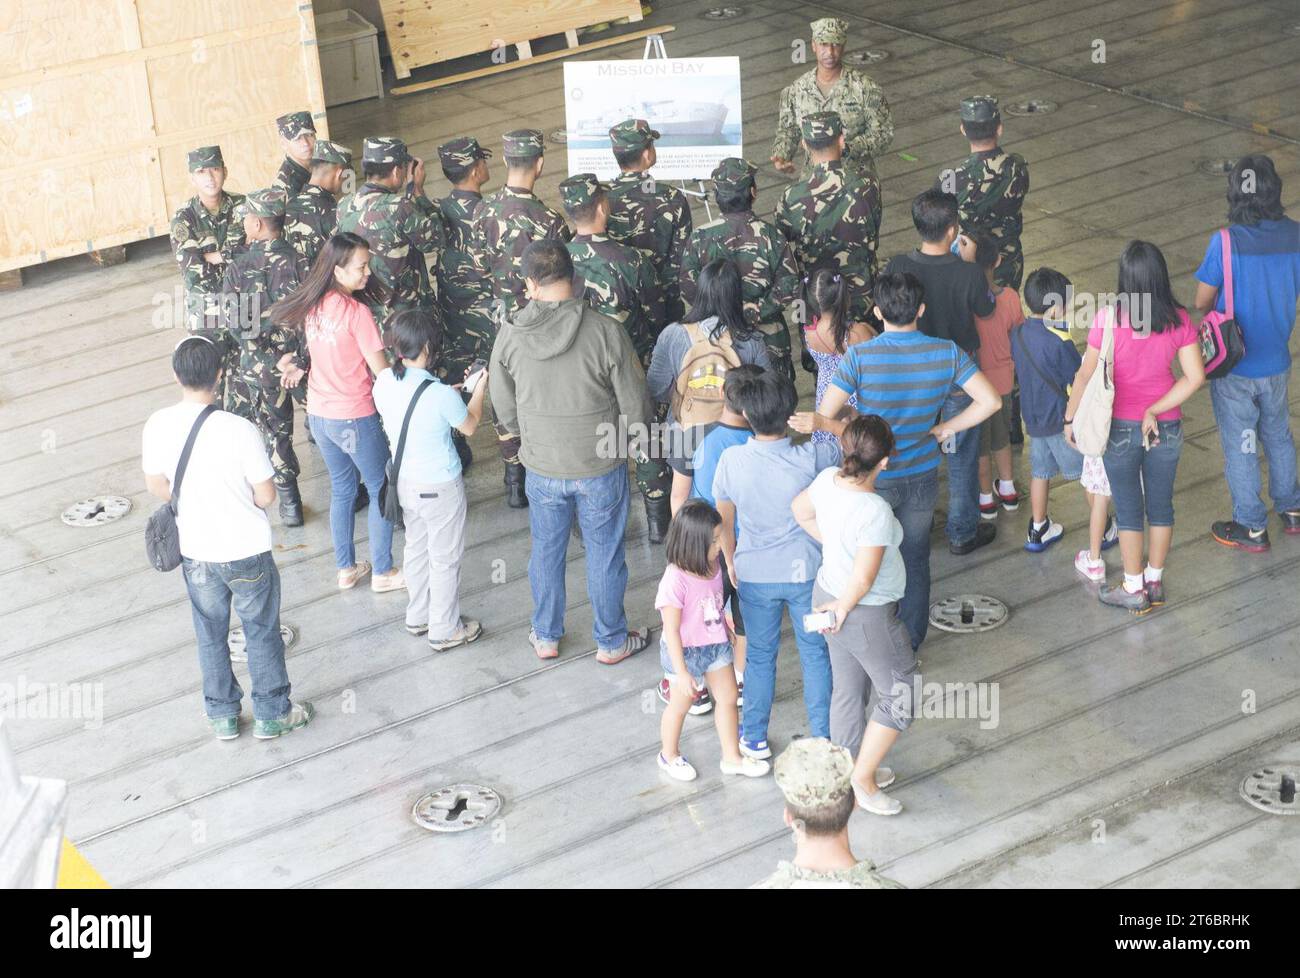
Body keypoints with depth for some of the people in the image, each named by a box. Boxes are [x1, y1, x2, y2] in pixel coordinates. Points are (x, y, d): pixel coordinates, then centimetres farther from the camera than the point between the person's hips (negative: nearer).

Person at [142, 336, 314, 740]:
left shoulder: (157, 426, -14)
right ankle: (272, 714, 30)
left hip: (195, 552, 3)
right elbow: (266, 497, -17)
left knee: (210, 634, 22)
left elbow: (157, 485, 1)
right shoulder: (239, 430, -26)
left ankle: (222, 715, 34)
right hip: (246, 552, -3)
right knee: (262, 632, 17)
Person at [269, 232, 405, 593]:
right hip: (355, 418, -7)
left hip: (319, 414, 7)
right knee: (381, 491, 11)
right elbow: (381, 372, -18)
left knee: (342, 489, 22)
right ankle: (382, 573, 20)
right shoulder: (356, 312, -23)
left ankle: (346, 569, 32)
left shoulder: (311, 305, -3)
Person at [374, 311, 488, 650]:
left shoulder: (383, 381, -11)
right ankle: (445, 631, 24)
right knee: (445, 559, 11)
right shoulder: (440, 394, -29)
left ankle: (417, 616, 41)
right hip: (440, 487, -6)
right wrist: (479, 390, 6)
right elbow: (469, 427, -9)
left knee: (416, 548, 25)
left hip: (404, 480, 6)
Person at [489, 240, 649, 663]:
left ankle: (546, 636, 38)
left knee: (546, 552, 22)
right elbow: (634, 407, -13)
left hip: (542, 468, 2)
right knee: (605, 555, 16)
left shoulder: (509, 334, -14)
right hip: (602, 466, -2)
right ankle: (611, 640, 33)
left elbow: (505, 411, -2)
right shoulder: (606, 332, -21)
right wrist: (622, 442, 8)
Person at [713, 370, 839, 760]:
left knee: (760, 655, 18)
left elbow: (724, 519, -3)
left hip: (755, 575, 1)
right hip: (806, 571, -1)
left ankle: (755, 738, 30)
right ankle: (823, 737, 26)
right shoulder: (811, 457, -22)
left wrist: (731, 563, 12)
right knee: (815, 653, 16)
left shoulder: (731, 460, -17)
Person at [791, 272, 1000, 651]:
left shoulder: (859, 357, -21)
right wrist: (947, 427, -1)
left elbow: (825, 417, -23)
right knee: (915, 562, 20)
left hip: (872, 478, -2)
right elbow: (990, 400, -11)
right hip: (922, 478, 2)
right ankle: (911, 642, 35)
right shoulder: (947, 352, -12)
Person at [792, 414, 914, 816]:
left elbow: (800, 510, 11)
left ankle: (848, 770, 42)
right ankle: (862, 780, 20)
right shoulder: (875, 511, -33)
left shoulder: (828, 479, -11)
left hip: (827, 591, 8)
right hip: (866, 616, -8)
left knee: (847, 689, 25)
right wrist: (843, 608, -12)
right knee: (898, 696, 13)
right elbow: (863, 579, -30)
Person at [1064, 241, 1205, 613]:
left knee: (1129, 509, 10)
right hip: (1167, 428, 3)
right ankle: (1155, 582, 31)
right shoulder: (1178, 320, -11)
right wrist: (1155, 411, -9)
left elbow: (1086, 375, -13)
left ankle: (1133, 590, 20)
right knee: (1161, 504, 17)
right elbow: (1195, 376, -13)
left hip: (1120, 428, -3)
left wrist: (1070, 418, 0)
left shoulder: (1108, 319, -20)